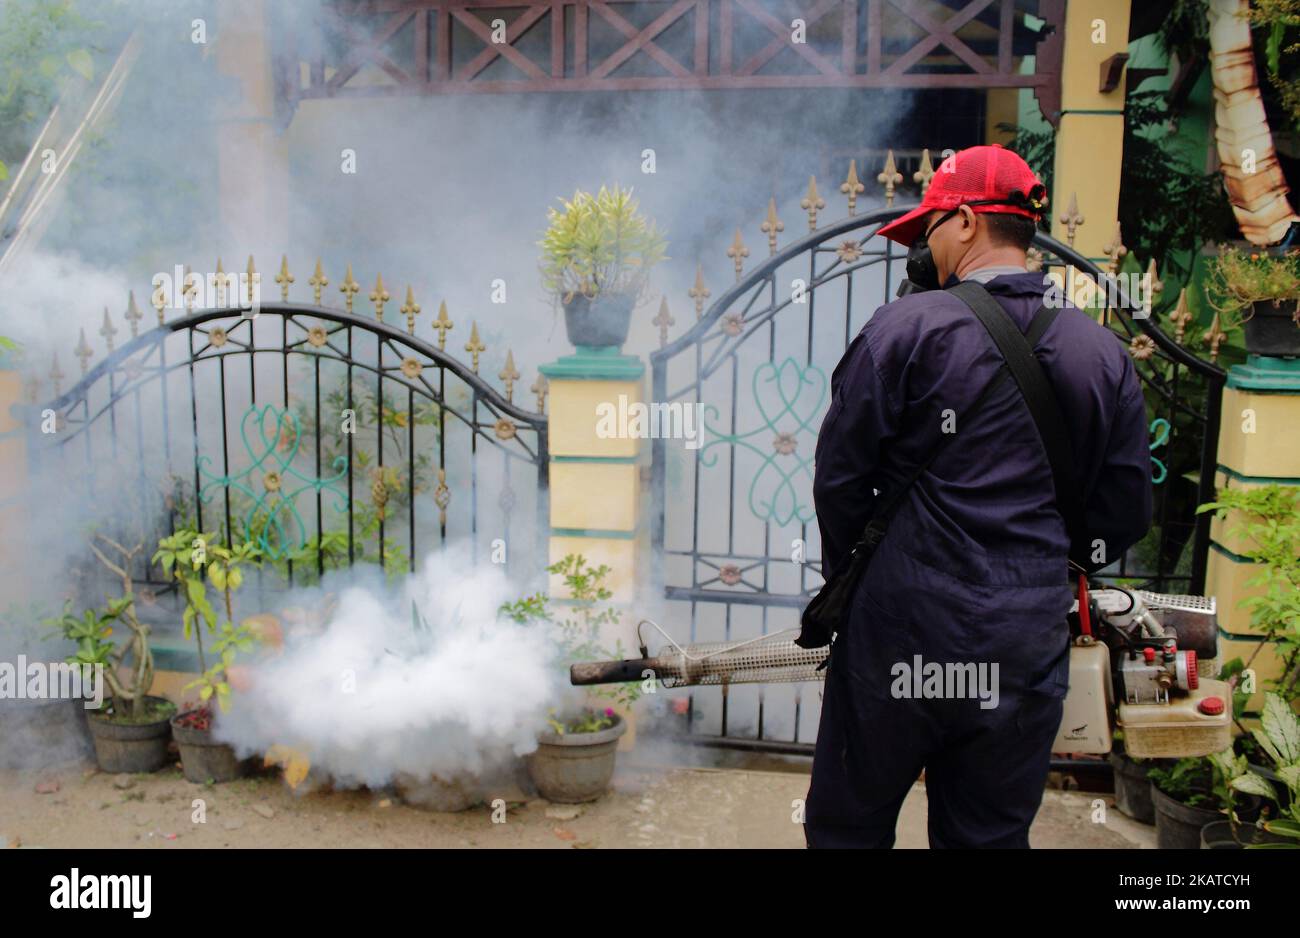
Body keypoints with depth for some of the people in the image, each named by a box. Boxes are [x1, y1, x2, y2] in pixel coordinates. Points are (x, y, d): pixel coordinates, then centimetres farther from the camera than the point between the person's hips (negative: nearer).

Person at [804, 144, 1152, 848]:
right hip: (1029, 650, 4)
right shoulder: (1105, 352, 4)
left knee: (847, 825, 14)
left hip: (900, 632, -4)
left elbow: (840, 474, -7)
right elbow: (1125, 514, 7)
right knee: (993, 835, 18)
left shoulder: (905, 327, -9)